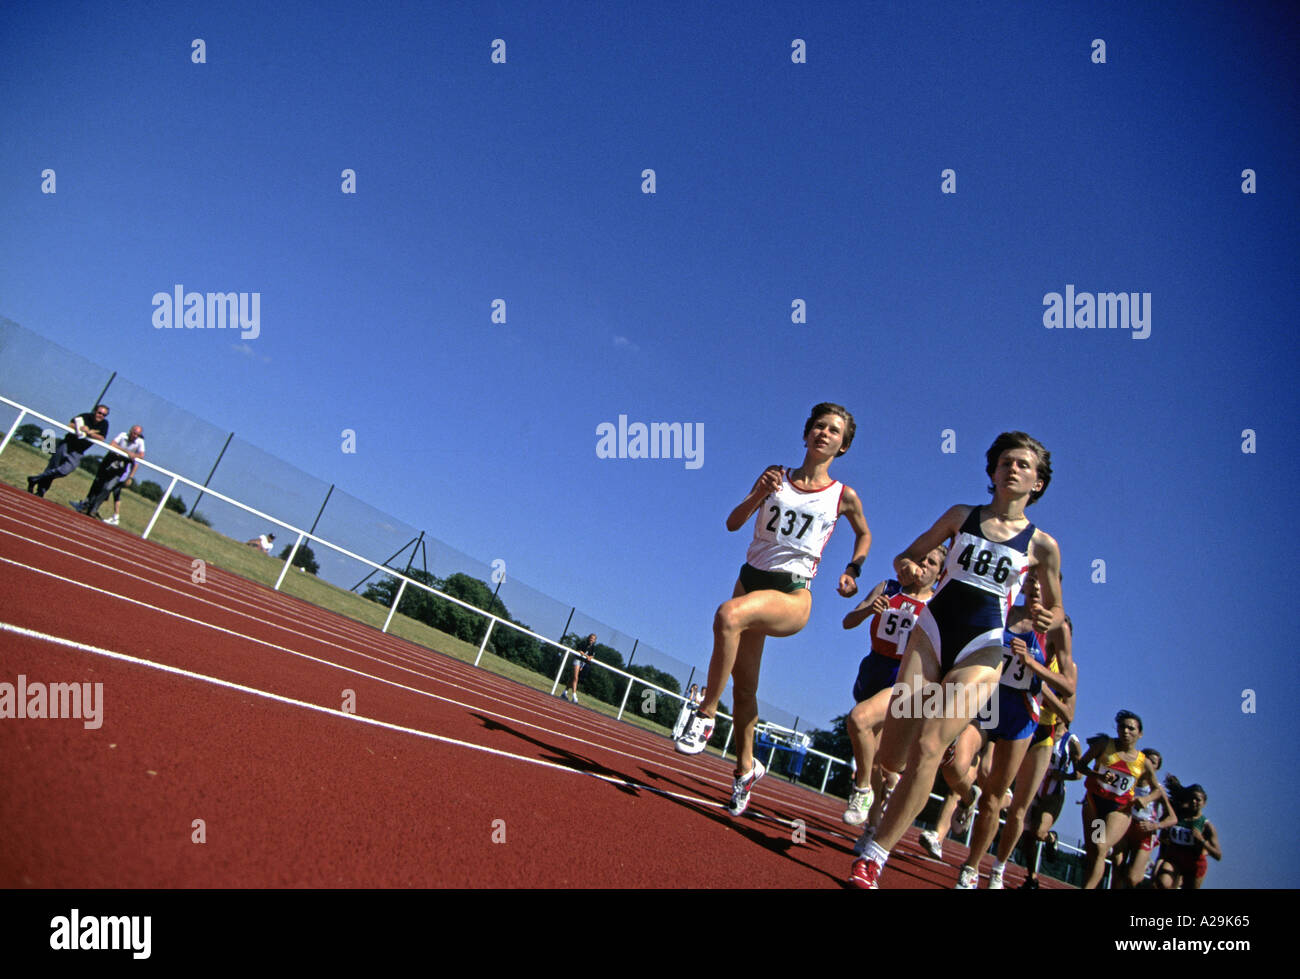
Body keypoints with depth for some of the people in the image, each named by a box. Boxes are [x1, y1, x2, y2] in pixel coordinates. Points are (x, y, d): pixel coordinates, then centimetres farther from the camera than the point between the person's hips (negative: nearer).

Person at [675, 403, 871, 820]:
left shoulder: (844, 496, 1)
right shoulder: (775, 476, 6)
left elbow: (864, 534, 21)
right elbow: (733, 523, 5)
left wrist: (852, 572, 5)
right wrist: (757, 495, -13)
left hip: (792, 596, -4)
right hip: (751, 580, 4)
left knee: (729, 614, -35)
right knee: (744, 686, 9)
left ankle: (706, 715, -23)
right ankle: (746, 767, 30)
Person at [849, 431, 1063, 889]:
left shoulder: (1042, 545, 5)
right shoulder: (961, 515, 9)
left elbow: (1056, 609, 14)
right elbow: (908, 555, 14)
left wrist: (1042, 619, -10)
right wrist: (906, 568, -10)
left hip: (981, 650, -2)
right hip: (932, 630, 2)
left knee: (928, 746, -16)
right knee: (897, 740, -9)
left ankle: (874, 857, -11)